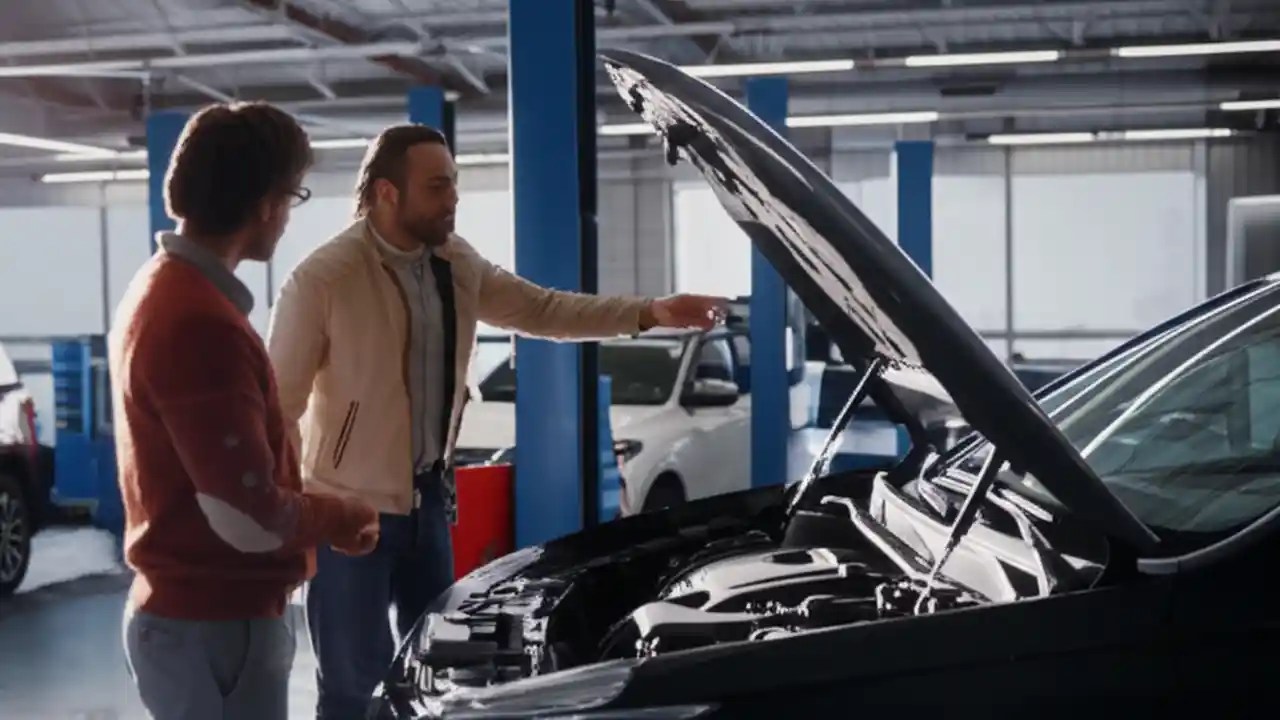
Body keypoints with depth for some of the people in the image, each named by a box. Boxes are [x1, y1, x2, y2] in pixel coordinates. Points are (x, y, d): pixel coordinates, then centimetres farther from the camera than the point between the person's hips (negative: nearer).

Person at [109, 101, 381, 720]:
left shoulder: (162, 289, 9)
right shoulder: (200, 322, -25)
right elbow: (250, 518, -26)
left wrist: (320, 515, 11)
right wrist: (345, 515, -8)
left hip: (186, 612, 10)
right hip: (213, 626, -10)